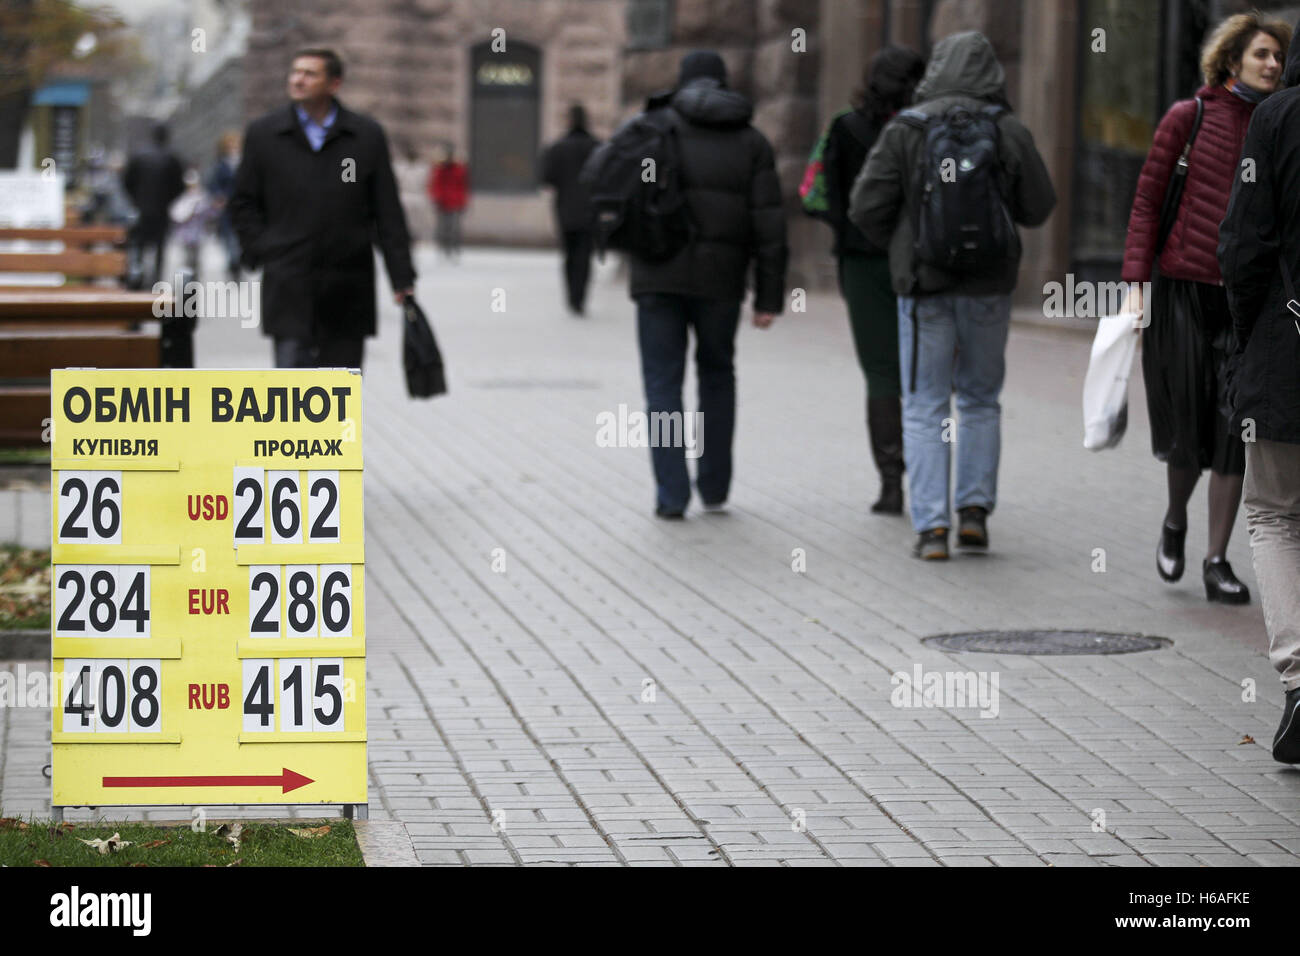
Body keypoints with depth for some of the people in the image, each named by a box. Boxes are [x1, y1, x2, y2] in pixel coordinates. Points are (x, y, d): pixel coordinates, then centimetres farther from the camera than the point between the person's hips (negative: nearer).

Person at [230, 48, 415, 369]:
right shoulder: (263, 133, 5)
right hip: (288, 287, -1)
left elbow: (388, 211, 4)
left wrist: (402, 276, 0)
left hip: (348, 289, 1)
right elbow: (243, 203, 11)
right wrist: (261, 251, -2)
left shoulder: (367, 135, 5)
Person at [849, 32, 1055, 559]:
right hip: (989, 283, 1)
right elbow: (1039, 208, 3)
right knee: (981, 398, 17)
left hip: (924, 283, -1)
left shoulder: (905, 130, -6)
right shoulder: (1009, 131, -3)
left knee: (925, 406, 4)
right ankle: (975, 509, 10)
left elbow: (866, 209, -8)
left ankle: (931, 526, -5)